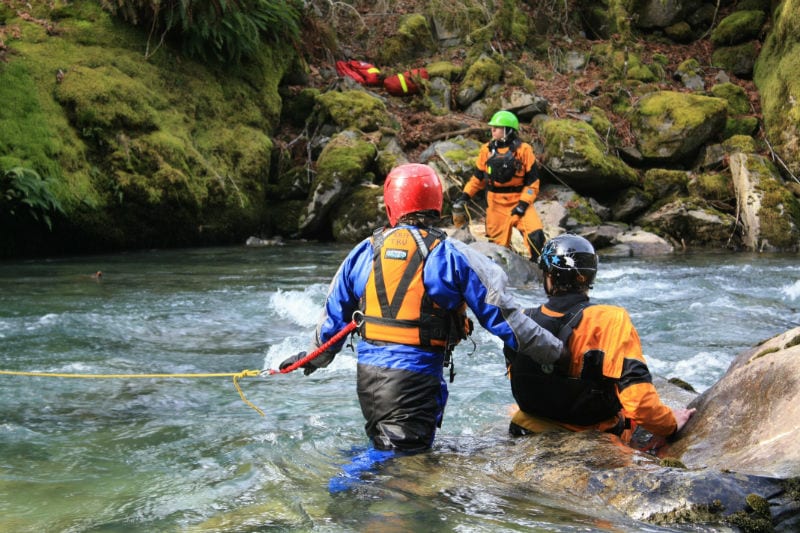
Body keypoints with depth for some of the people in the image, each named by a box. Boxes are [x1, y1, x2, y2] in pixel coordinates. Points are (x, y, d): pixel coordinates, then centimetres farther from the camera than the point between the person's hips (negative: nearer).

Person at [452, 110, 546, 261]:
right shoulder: (487, 150, 3)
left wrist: (523, 203, -13)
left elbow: (532, 181, -4)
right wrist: (464, 196, 3)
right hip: (496, 205, 3)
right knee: (498, 243, 8)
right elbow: (478, 177, 13)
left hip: (519, 202, -3)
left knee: (536, 235, -20)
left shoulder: (523, 150, -6)